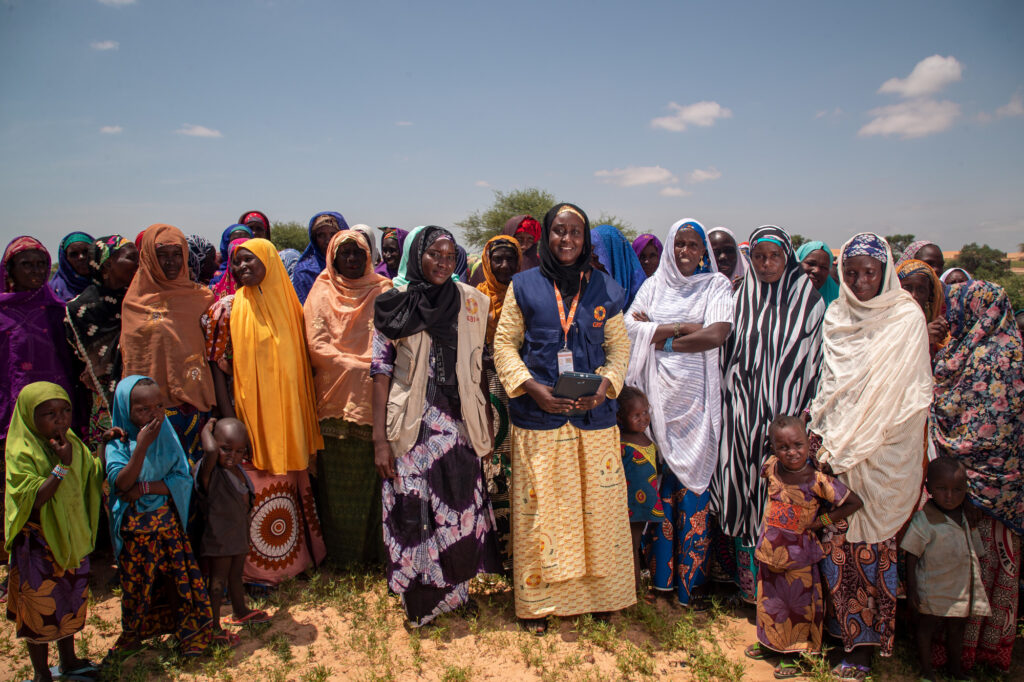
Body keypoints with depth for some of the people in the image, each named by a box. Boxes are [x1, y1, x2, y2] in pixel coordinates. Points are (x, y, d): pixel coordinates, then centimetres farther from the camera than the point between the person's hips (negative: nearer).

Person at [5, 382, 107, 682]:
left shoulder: (71, 442, 0)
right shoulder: (21, 453, -20)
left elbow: (93, 475, 11)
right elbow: (32, 499, -28)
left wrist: (107, 445, -2)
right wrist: (62, 465, -32)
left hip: (72, 540, 7)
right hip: (38, 545, -6)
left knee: (71, 603, 20)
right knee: (40, 608, 9)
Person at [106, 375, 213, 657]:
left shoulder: (167, 437, -4)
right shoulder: (118, 443, -9)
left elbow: (183, 480, -9)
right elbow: (121, 483, -23)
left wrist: (145, 488, -20)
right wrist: (141, 446, -31)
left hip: (169, 525, 1)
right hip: (134, 529, -1)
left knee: (181, 578, 2)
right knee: (136, 584, 13)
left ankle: (191, 635, 20)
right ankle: (132, 636, 37)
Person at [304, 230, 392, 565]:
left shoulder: (383, 292, 13)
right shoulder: (322, 294, 10)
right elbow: (316, 346, -1)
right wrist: (358, 366, -12)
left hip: (375, 398, 1)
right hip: (335, 397, -1)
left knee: (377, 472, -2)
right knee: (338, 477, 1)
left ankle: (377, 548, 8)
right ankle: (341, 553, 11)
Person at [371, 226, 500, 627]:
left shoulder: (470, 301, 4)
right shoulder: (395, 305, -1)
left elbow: (477, 366, 9)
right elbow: (381, 369, -2)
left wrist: (483, 425, 6)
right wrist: (380, 438, -7)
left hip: (458, 421, 2)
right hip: (411, 424, -2)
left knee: (462, 506, 5)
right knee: (414, 510, 2)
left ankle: (457, 589, 28)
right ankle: (419, 601, 21)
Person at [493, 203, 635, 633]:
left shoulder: (605, 289, 9)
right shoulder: (524, 286, 4)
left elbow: (619, 346, 11)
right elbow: (504, 344, 3)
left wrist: (606, 384, -8)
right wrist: (531, 386, -11)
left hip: (594, 416, 2)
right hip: (538, 418, -1)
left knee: (598, 505, 7)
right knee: (540, 508, 4)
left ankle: (599, 592, 25)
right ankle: (538, 600, 17)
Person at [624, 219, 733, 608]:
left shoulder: (717, 285, 5)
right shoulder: (654, 285, 13)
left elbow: (717, 334, -10)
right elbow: (630, 325, -3)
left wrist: (661, 337, -7)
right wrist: (683, 328, -11)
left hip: (696, 396, -2)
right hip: (658, 394, 2)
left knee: (694, 479, -3)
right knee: (660, 479, 4)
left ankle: (691, 578, 8)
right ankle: (661, 574, 16)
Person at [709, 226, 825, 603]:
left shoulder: (809, 300, 2)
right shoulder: (739, 298, 7)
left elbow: (816, 359, 3)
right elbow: (726, 354, 10)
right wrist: (730, 404, 4)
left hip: (788, 412, -2)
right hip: (743, 413, 2)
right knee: (742, 485, 4)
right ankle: (747, 579, 16)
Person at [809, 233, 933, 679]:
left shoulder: (907, 319, -6)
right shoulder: (837, 316, 9)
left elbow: (904, 397, -10)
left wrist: (848, 447, -12)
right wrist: (823, 438, 4)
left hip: (883, 455, -4)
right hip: (836, 450, 4)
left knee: (871, 543, 2)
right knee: (835, 540, 6)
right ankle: (838, 629, 21)